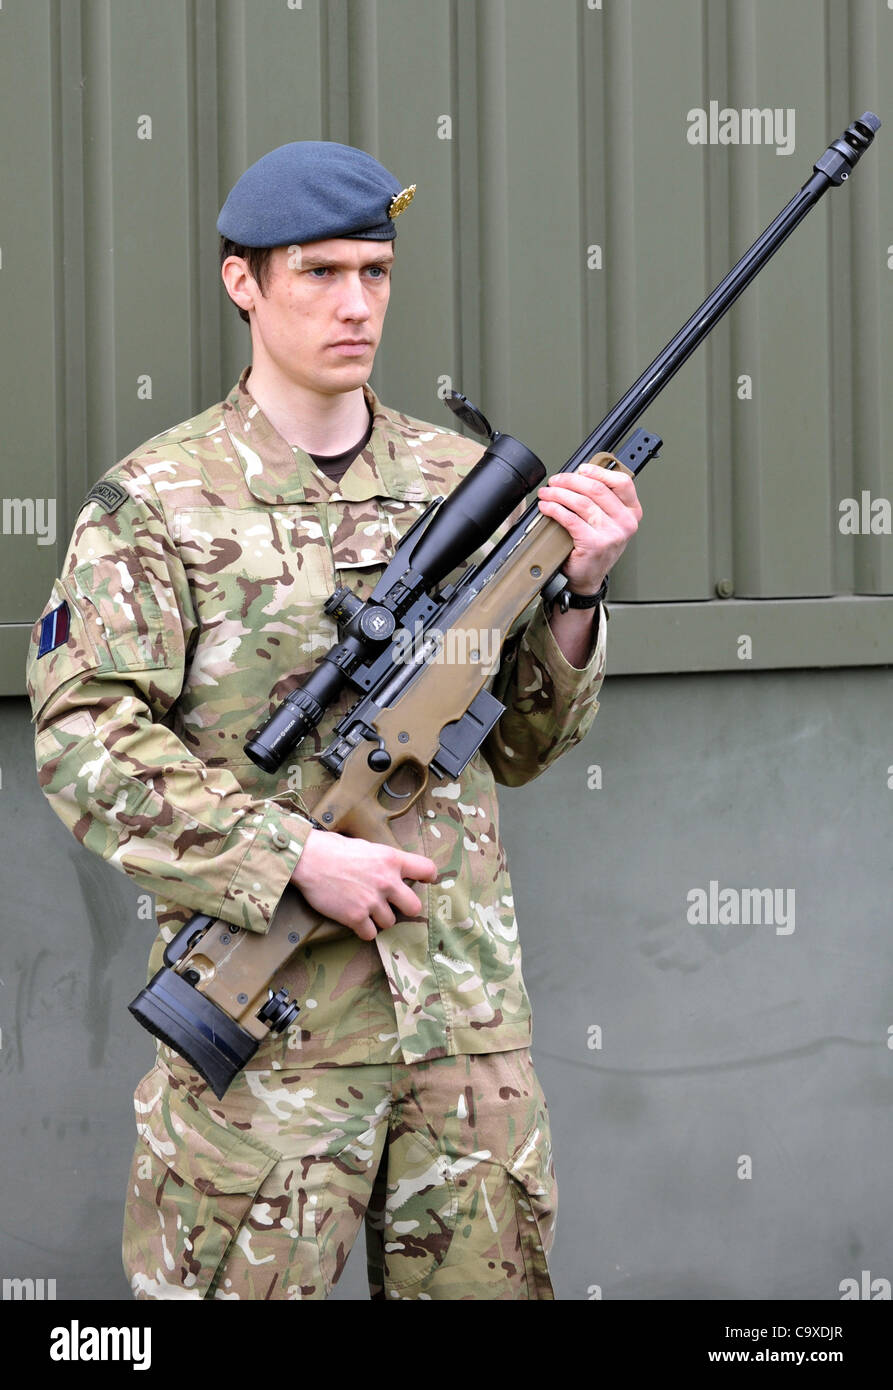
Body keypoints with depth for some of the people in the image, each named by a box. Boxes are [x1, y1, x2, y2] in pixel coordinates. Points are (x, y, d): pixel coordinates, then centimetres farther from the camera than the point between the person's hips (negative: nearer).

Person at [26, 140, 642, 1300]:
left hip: (466, 1005, 4)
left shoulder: (462, 483, 11)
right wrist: (301, 859, -17)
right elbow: (82, 738, -9)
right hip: (264, 1021, -4)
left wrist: (576, 590, -4)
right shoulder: (160, 500, -1)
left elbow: (523, 743, 15)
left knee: (491, 1276, 9)